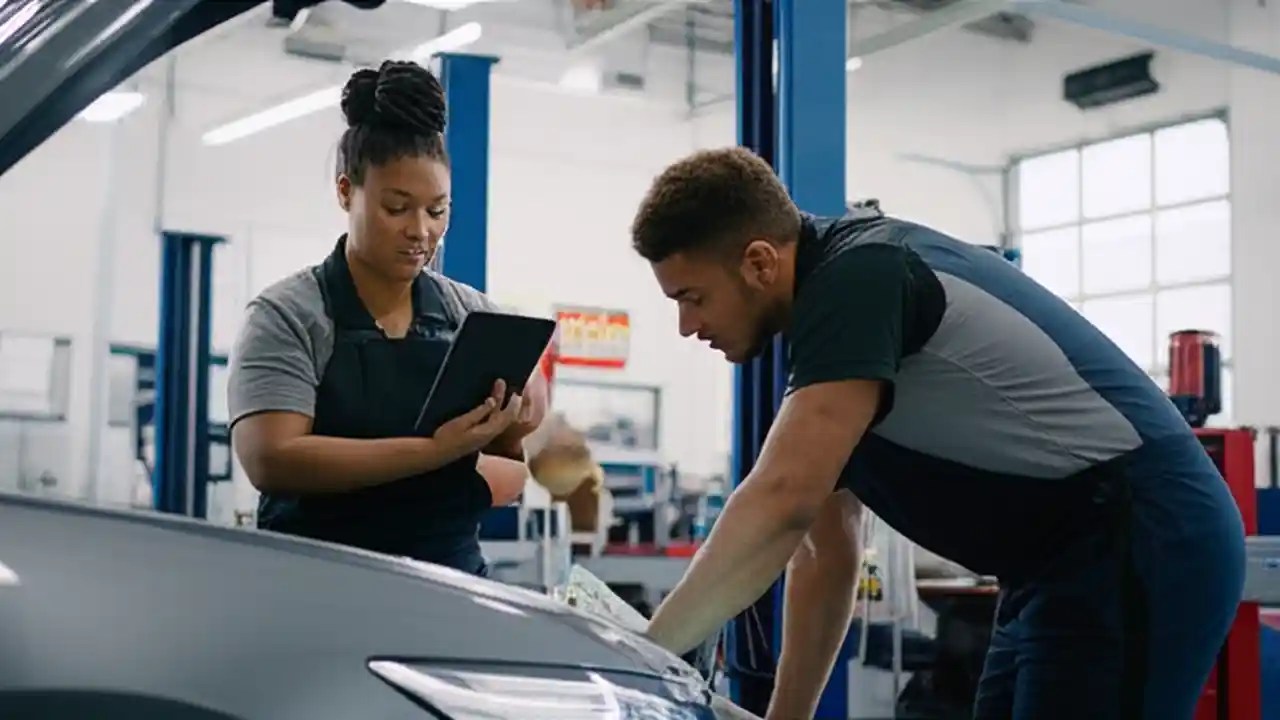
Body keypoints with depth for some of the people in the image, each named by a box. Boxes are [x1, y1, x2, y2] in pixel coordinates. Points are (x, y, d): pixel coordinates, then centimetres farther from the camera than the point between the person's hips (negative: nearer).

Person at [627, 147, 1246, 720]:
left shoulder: (858, 275, -17)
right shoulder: (829, 298, 13)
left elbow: (783, 503, -27)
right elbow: (824, 547, 17)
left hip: (1141, 546, -10)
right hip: (1070, 562, 10)